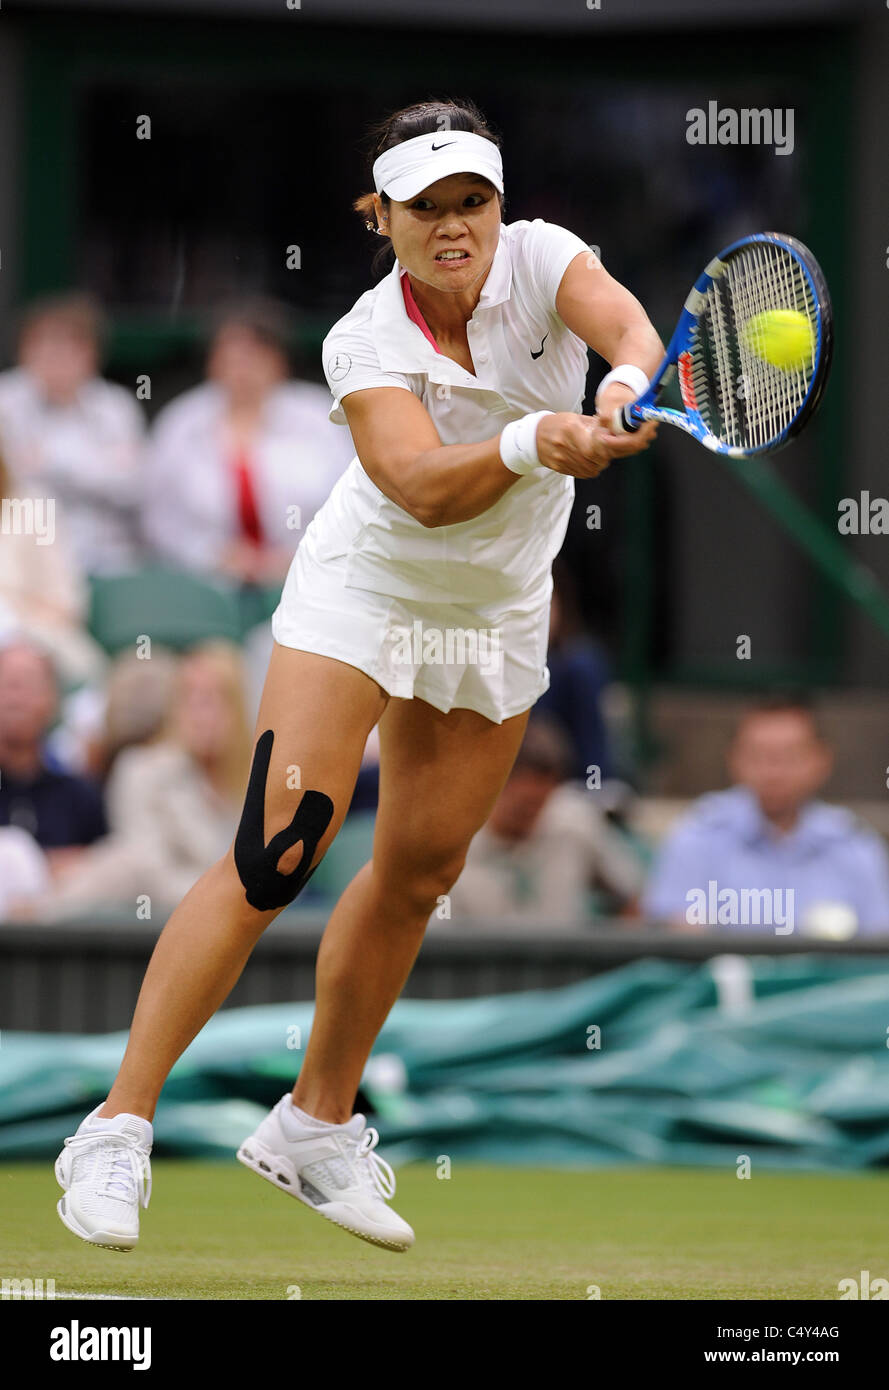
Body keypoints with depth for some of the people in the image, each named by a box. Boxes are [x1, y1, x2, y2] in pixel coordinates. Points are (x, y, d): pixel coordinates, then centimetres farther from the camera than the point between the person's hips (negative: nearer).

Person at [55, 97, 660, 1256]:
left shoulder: (538, 258, -14)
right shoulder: (365, 342, -21)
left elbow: (625, 322, -34)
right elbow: (423, 487, -35)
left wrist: (629, 383, -57)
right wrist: (533, 441, -53)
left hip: (499, 614, 4)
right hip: (363, 590, -4)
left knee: (419, 873, 9)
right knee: (275, 854, -17)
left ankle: (317, 1126, 26)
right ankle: (120, 1128, -14)